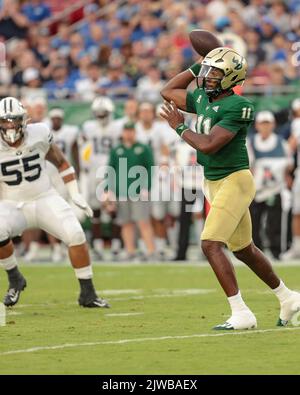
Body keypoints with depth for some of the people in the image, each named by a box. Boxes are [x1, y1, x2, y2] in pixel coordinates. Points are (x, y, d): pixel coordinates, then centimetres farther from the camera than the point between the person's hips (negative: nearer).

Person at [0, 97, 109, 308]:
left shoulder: (39, 134, -8)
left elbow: (61, 162, 9)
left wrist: (75, 194, 4)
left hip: (45, 198, 1)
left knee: (75, 235, -18)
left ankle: (88, 294, -5)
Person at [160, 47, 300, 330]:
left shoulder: (236, 107, -19)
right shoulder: (202, 99, 7)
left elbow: (208, 145, -25)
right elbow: (168, 93, 22)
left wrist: (180, 128, -10)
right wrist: (197, 67, 13)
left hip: (234, 180, -9)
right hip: (214, 183, 9)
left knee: (211, 244, -18)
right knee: (243, 249, 18)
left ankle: (241, 314, -17)